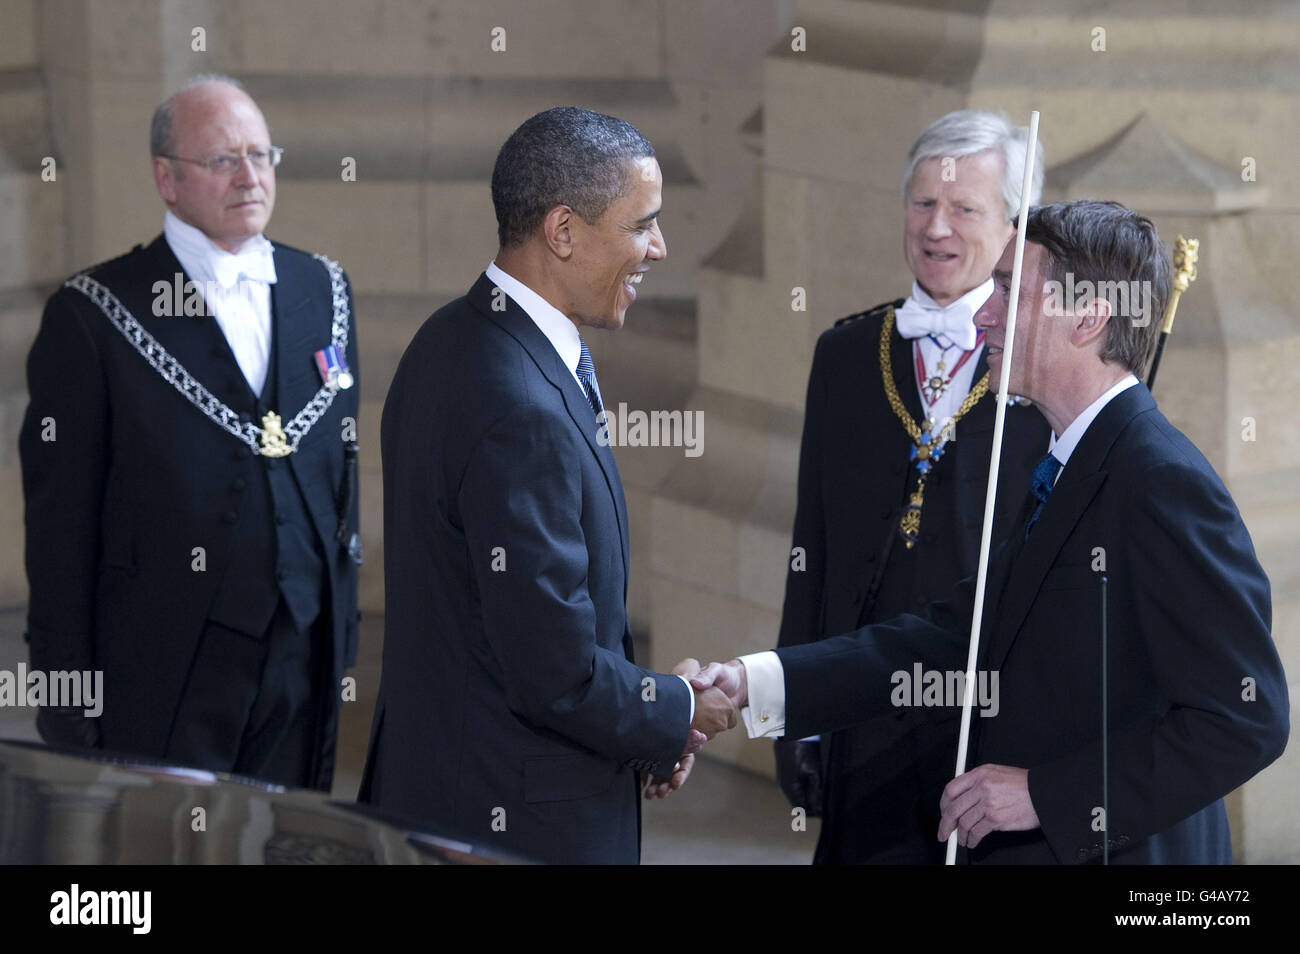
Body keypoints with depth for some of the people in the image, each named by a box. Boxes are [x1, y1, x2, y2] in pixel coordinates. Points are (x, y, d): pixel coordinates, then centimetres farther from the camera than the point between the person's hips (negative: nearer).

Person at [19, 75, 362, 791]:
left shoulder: (321, 291, 11)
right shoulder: (92, 314, -5)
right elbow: (61, 523, -5)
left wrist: (344, 636, 13)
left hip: (306, 657, 4)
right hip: (161, 672, -4)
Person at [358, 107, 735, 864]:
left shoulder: (452, 341, 4)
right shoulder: (523, 415, -27)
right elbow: (557, 675, -25)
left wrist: (646, 717, 6)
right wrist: (678, 715, -7)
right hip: (523, 820, -9)